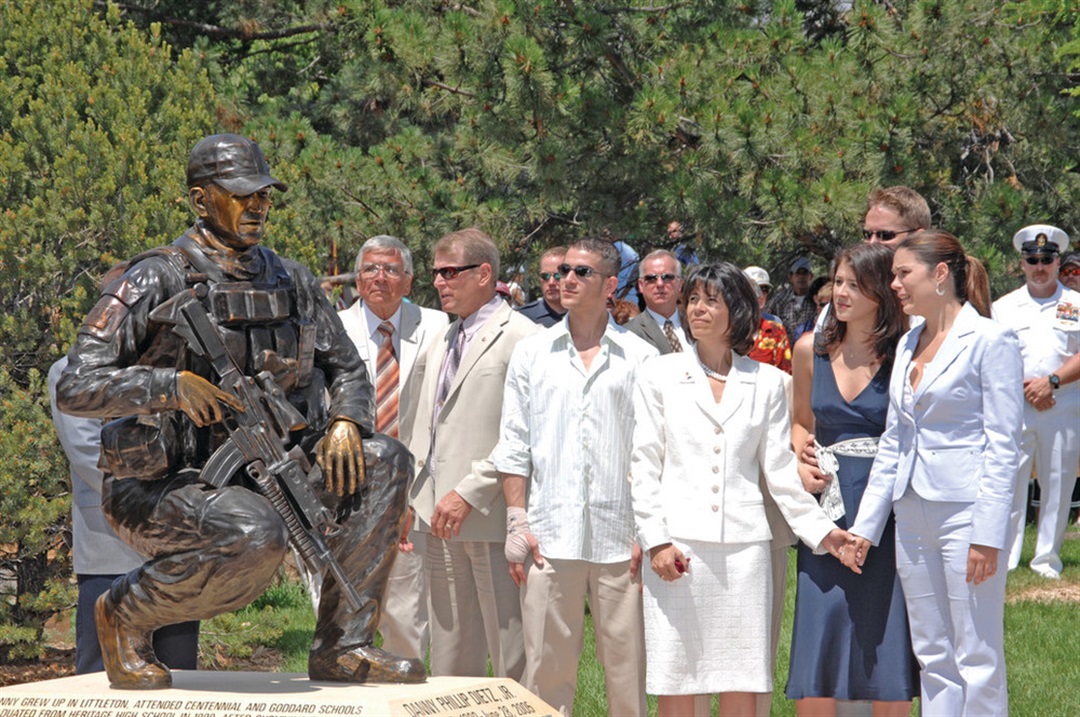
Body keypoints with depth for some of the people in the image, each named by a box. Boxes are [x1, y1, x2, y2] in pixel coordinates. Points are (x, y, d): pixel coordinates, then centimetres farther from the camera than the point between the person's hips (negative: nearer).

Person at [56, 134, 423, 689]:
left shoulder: (290, 281, 10)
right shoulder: (157, 281, -10)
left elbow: (347, 367, 19)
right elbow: (75, 388, -16)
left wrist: (344, 421, -4)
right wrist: (172, 386, -31)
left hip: (258, 478, 7)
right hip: (160, 491, -7)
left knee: (382, 461, -8)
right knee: (257, 537, -36)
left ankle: (342, 647, -6)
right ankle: (124, 614, -8)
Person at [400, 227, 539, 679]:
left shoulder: (520, 338, -7)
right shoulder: (440, 344, 20)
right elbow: (417, 427, 24)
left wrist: (469, 493, -17)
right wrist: (405, 494, 11)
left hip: (493, 516, -8)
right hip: (442, 522, 8)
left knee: (513, 659, -6)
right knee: (450, 657, 10)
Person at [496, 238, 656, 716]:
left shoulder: (641, 358, 6)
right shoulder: (532, 353, 11)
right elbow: (513, 446, 10)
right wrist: (516, 523, 1)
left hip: (620, 538, -1)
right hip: (549, 534, 1)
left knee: (627, 668, 1)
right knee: (546, 667, 1)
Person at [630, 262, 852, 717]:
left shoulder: (765, 382, 11)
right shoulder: (659, 376, 8)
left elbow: (779, 469, 12)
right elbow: (644, 466, 4)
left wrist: (820, 530, 3)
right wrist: (656, 540, -6)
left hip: (743, 544, 1)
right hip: (678, 548, -1)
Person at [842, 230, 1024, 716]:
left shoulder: (990, 340, -7)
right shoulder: (909, 344, 15)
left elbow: (1002, 445, -11)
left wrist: (988, 535, -17)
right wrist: (865, 526, 13)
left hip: (965, 511, -8)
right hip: (912, 513, 8)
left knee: (977, 659, -4)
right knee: (932, 657, 10)